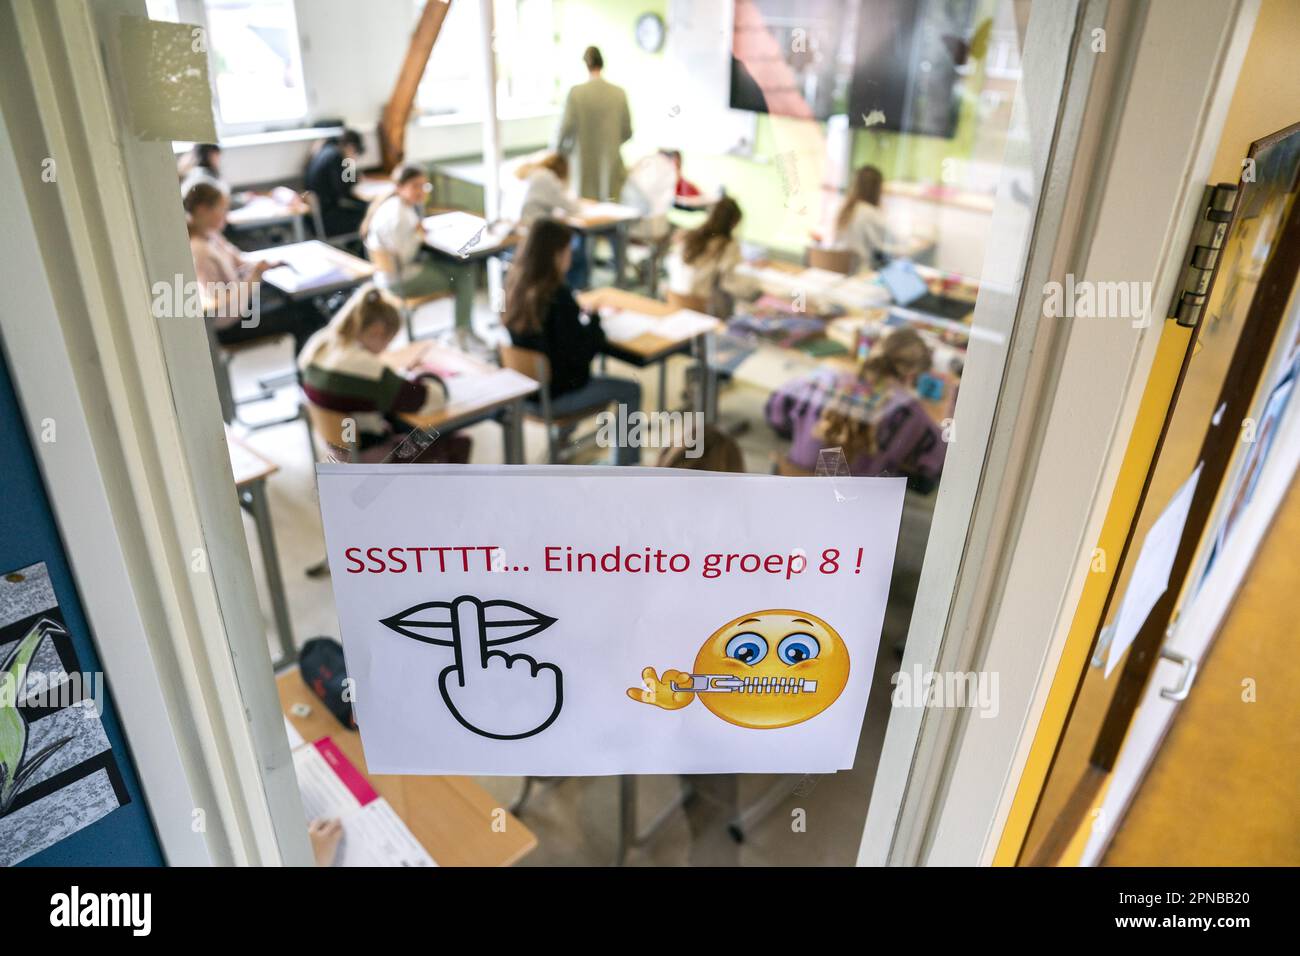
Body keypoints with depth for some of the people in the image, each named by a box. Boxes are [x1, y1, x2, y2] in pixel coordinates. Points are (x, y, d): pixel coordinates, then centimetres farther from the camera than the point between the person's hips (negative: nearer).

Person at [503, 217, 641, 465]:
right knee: (630, 391, 8)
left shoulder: (516, 286, -4)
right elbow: (581, 353, -22)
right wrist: (594, 322, -6)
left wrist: (581, 314, 3)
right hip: (554, 394, -8)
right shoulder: (558, 296, -27)